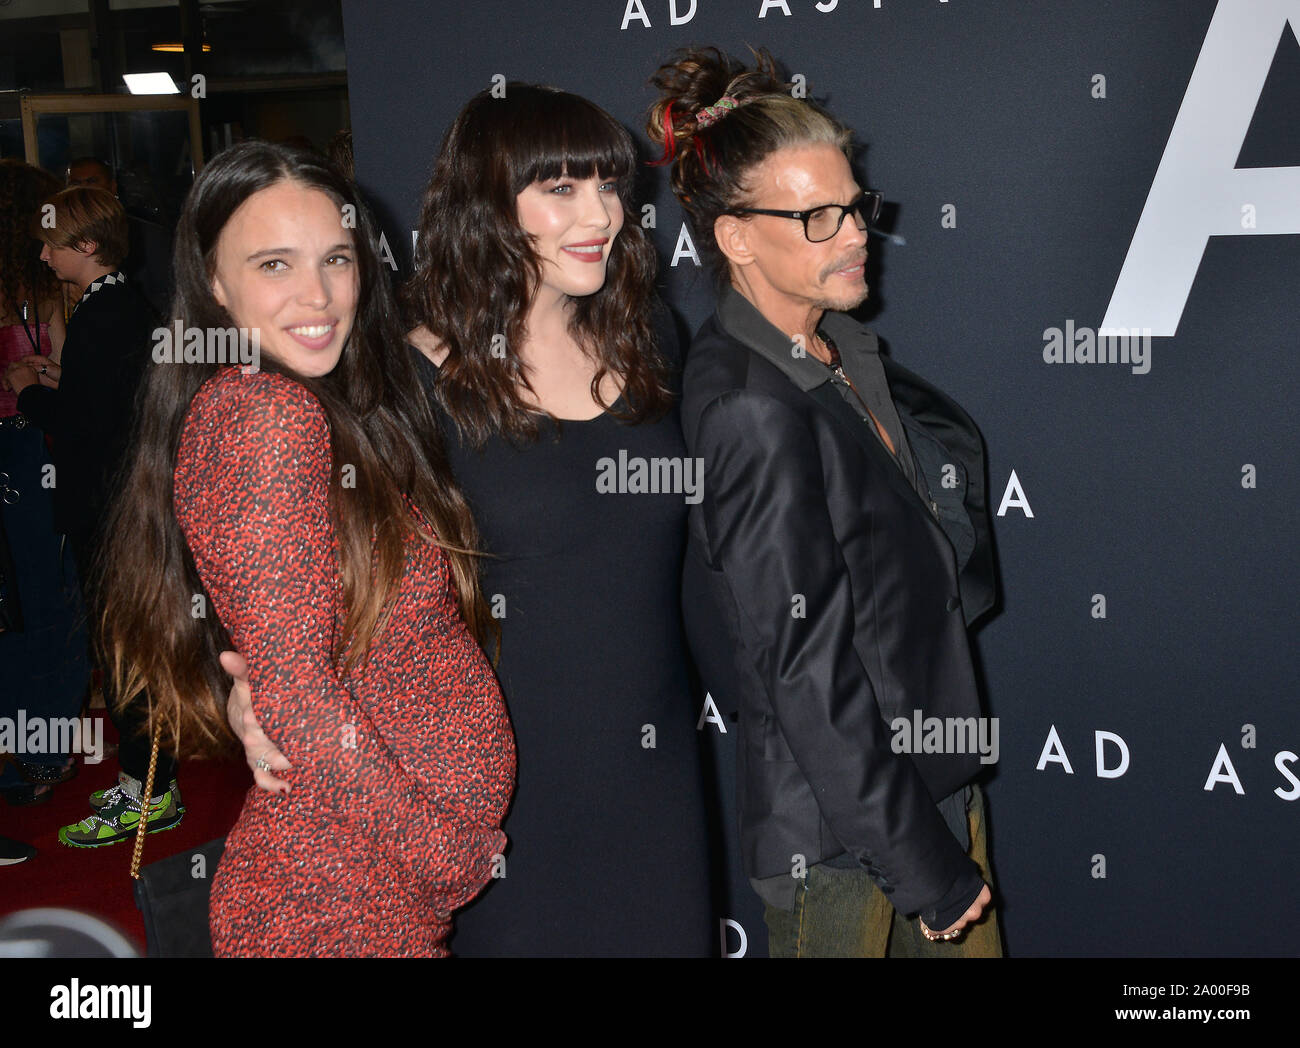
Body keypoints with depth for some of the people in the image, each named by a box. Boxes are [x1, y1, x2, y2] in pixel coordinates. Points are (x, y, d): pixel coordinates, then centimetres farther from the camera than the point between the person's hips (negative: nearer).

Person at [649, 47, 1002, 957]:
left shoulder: (844, 355, 4)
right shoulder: (753, 410, -22)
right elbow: (805, 671, -22)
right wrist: (917, 860, -18)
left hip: (935, 773, 8)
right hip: (837, 830, -8)